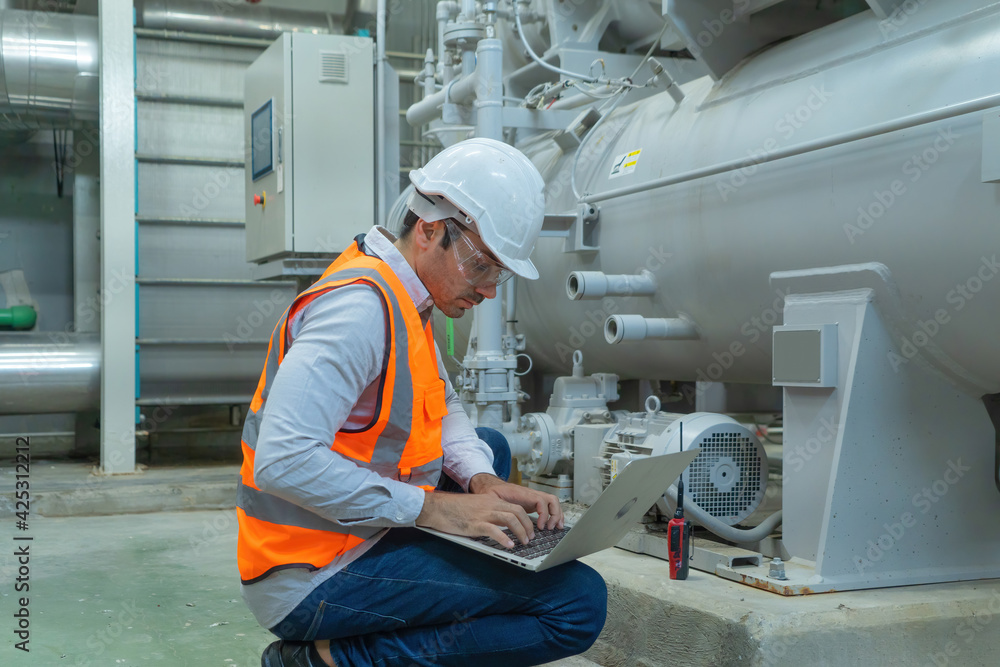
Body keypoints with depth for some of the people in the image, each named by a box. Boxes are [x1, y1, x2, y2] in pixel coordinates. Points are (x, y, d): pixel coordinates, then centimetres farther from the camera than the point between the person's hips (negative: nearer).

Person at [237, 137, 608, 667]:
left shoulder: (407, 300, 10)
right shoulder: (361, 305, -23)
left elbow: (442, 408, 20)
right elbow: (284, 461, -31)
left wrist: (482, 480, -1)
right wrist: (430, 508, -25)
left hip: (359, 529, 10)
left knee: (491, 447, 29)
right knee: (579, 602, -16)